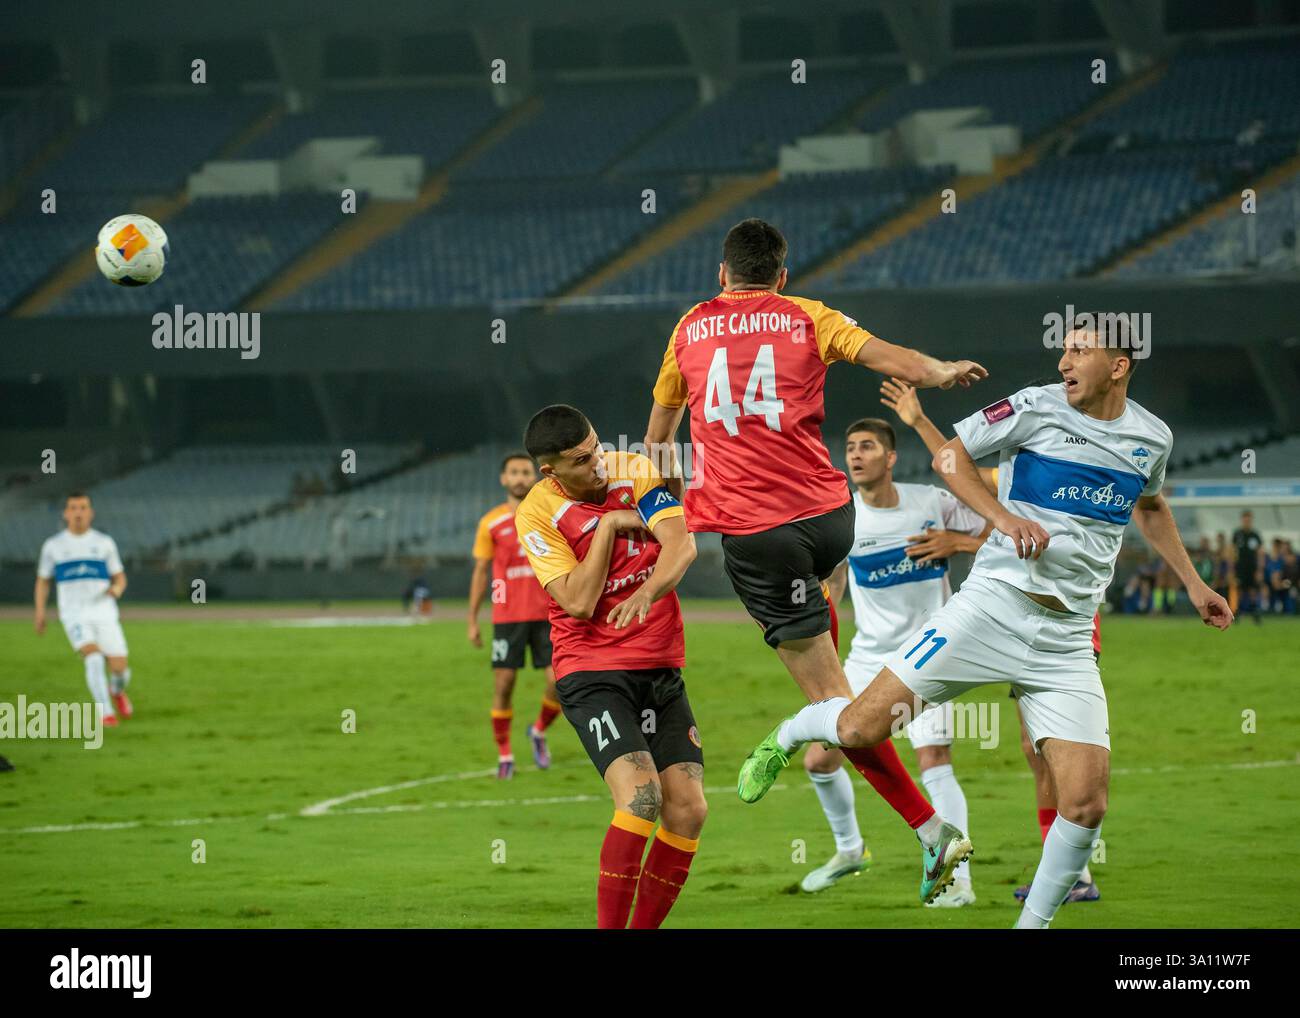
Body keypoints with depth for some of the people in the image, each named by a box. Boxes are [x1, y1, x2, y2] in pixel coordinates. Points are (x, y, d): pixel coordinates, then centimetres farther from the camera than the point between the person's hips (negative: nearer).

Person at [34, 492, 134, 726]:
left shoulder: (104, 542, 7)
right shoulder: (53, 546, 6)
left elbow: (120, 578, 11)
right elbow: (43, 581, 17)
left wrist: (117, 589, -13)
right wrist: (40, 611, 4)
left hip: (104, 614, 1)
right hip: (74, 616, -1)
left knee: (120, 669, -4)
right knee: (94, 658, -26)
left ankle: (116, 691, 33)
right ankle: (107, 713, -24)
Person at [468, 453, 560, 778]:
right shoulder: (491, 523, 3)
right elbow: (480, 572, 7)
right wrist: (472, 621, 4)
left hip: (546, 616, 1)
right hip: (507, 616, -1)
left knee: (559, 681, -8)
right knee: (504, 685, -3)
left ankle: (539, 732, 21)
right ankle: (504, 757, 10)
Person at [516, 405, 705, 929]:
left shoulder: (635, 471, 2)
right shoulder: (537, 514, -8)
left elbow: (681, 543, -11)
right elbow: (579, 602, -16)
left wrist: (647, 592, -30)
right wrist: (609, 524, -14)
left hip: (661, 669, 5)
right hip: (592, 674, -5)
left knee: (688, 809, -6)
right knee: (640, 797, -24)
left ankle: (643, 929, 6)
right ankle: (609, 928, -17)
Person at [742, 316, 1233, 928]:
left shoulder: (1152, 439, 8)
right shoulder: (1036, 408, -5)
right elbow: (950, 455, 0)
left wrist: (1191, 583, 29)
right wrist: (1006, 517, -14)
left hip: (1066, 642, 3)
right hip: (993, 605, -3)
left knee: (1086, 805, -10)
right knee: (860, 728, -10)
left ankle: (1033, 924, 11)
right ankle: (788, 734, 25)